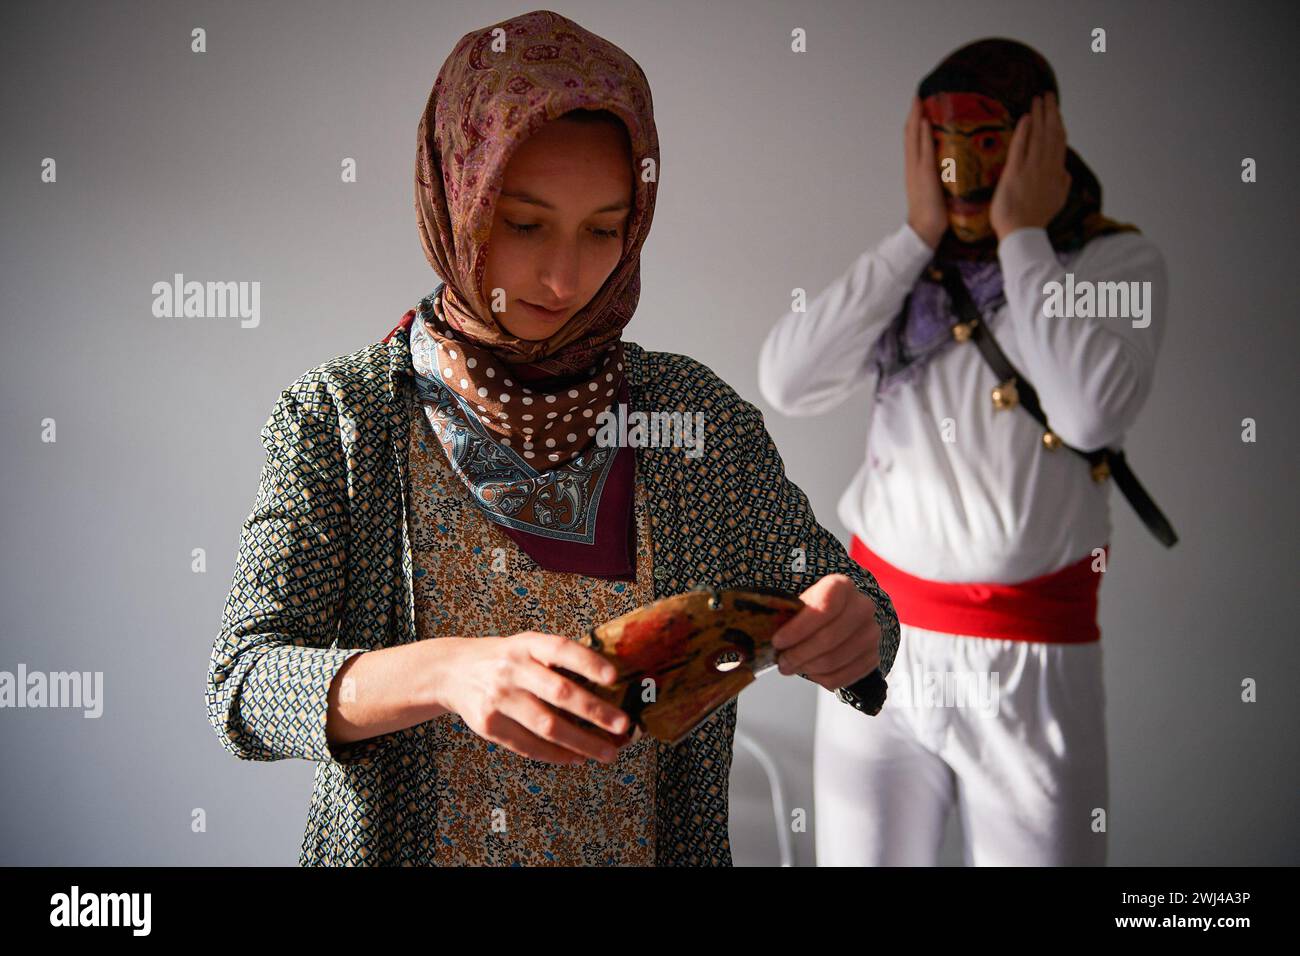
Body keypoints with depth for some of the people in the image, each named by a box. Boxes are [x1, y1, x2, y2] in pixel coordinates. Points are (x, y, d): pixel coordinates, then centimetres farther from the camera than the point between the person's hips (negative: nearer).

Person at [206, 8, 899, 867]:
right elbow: (243, 686, -21)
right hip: (400, 840, -1)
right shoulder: (335, 418, -15)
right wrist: (441, 671, -39)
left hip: (655, 844, 2)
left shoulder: (700, 417, -11)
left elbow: (839, 597, -4)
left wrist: (851, 629, -28)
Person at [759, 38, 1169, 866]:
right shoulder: (908, 269, 8)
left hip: (1031, 659, -2)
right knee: (862, 854, 10)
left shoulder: (1120, 259, 0)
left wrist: (1022, 237, -10)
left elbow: (1093, 409, -20)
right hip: (879, 637, 3)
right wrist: (918, 235, -6)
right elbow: (788, 383, -7)